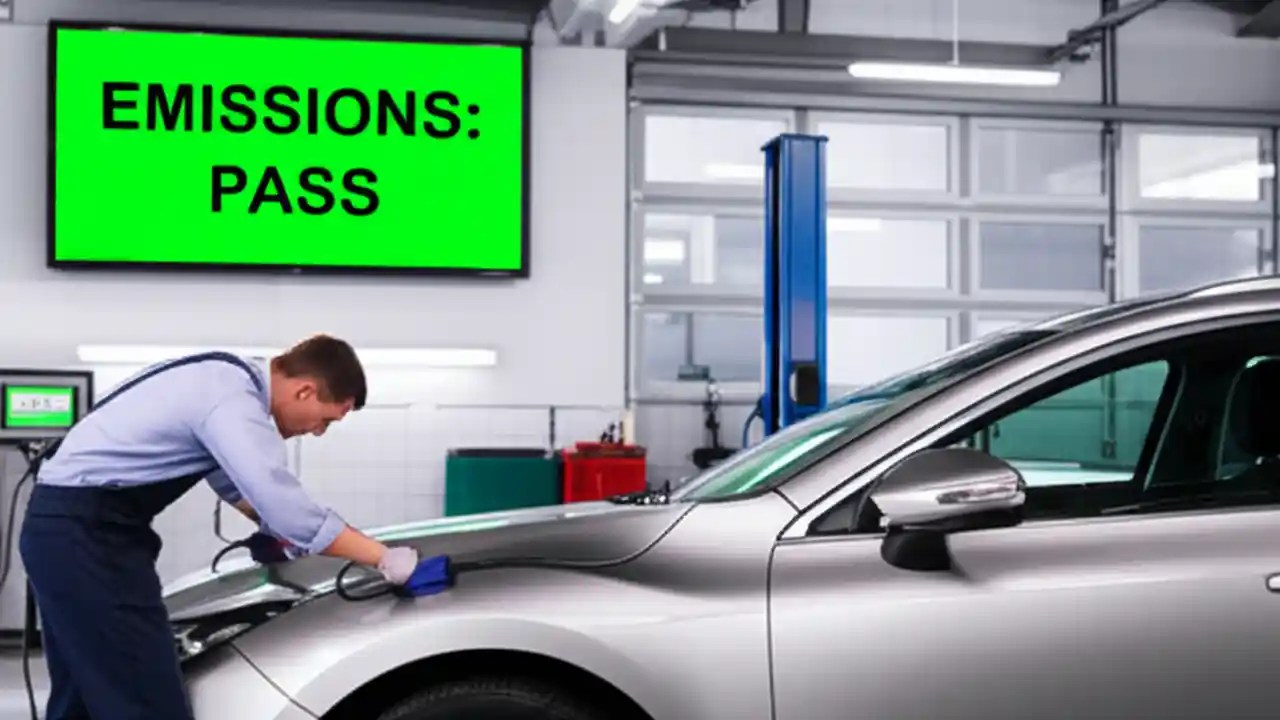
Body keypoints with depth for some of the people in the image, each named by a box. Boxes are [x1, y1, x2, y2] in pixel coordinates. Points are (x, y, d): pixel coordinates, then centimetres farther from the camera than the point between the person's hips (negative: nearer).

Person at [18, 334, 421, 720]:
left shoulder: (230, 379, 12)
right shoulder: (232, 401, -19)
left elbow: (228, 476, 28)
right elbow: (285, 505, -26)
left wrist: (278, 529, 21)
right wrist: (385, 558, -18)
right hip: (87, 534, -11)